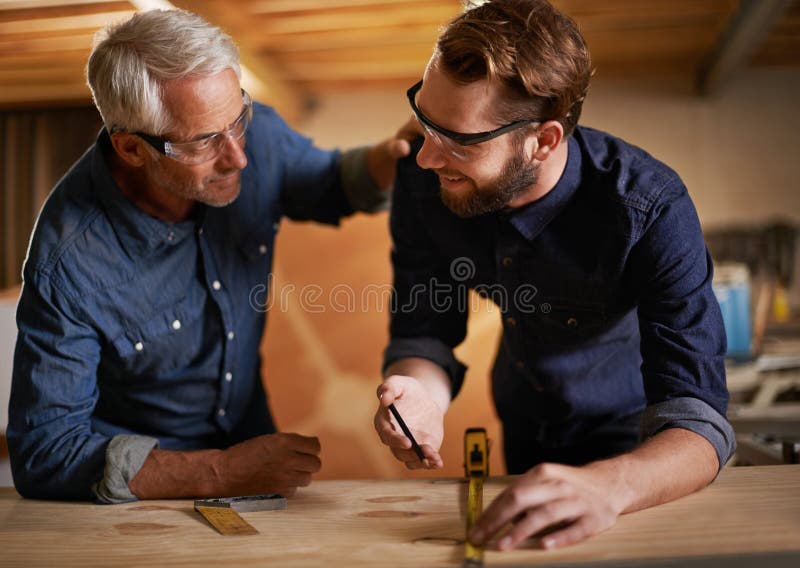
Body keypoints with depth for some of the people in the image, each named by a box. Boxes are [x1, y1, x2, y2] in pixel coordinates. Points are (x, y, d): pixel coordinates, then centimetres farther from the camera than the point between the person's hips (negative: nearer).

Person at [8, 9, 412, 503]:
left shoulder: (256, 134, -13)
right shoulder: (70, 262, -27)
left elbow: (331, 186, 10)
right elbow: (43, 454, -20)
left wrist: (394, 156, -12)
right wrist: (220, 472, -26)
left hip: (253, 442, 4)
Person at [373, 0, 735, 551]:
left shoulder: (651, 211, -35)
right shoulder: (423, 180, -24)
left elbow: (697, 418, -39)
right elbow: (423, 330, -16)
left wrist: (606, 485, -60)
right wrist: (423, 394, -39)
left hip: (627, 436, -3)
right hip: (521, 425, 4)